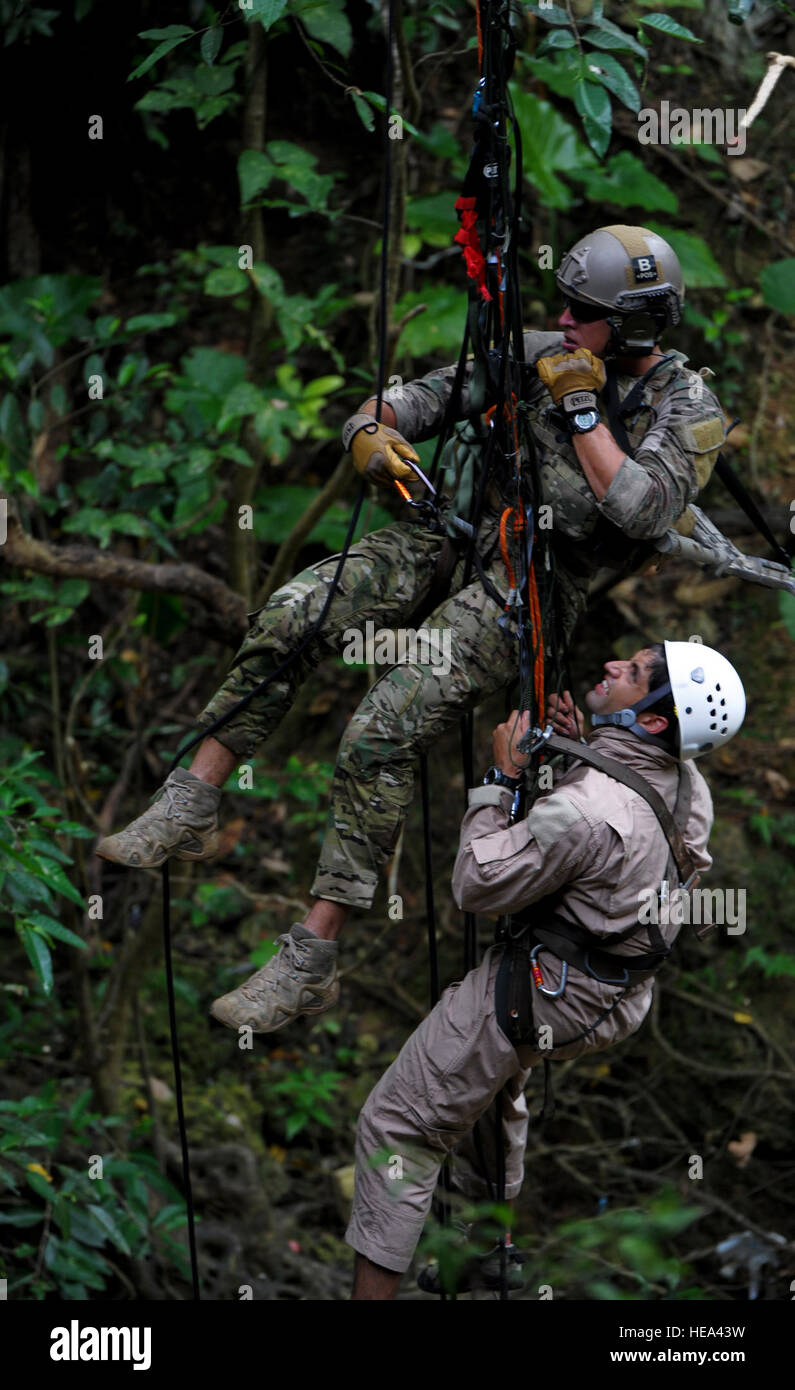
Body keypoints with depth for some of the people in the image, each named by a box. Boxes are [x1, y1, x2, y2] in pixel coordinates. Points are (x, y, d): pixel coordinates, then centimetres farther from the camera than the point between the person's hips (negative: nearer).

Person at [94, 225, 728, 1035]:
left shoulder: (686, 412, -5)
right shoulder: (539, 356, 8)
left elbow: (644, 512, -20)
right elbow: (429, 396, 8)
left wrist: (581, 410, -17)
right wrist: (372, 430, -14)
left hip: (528, 592, -6)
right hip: (451, 539, 6)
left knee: (380, 736, -22)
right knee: (289, 617, -20)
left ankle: (308, 965, -17)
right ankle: (188, 812, -13)